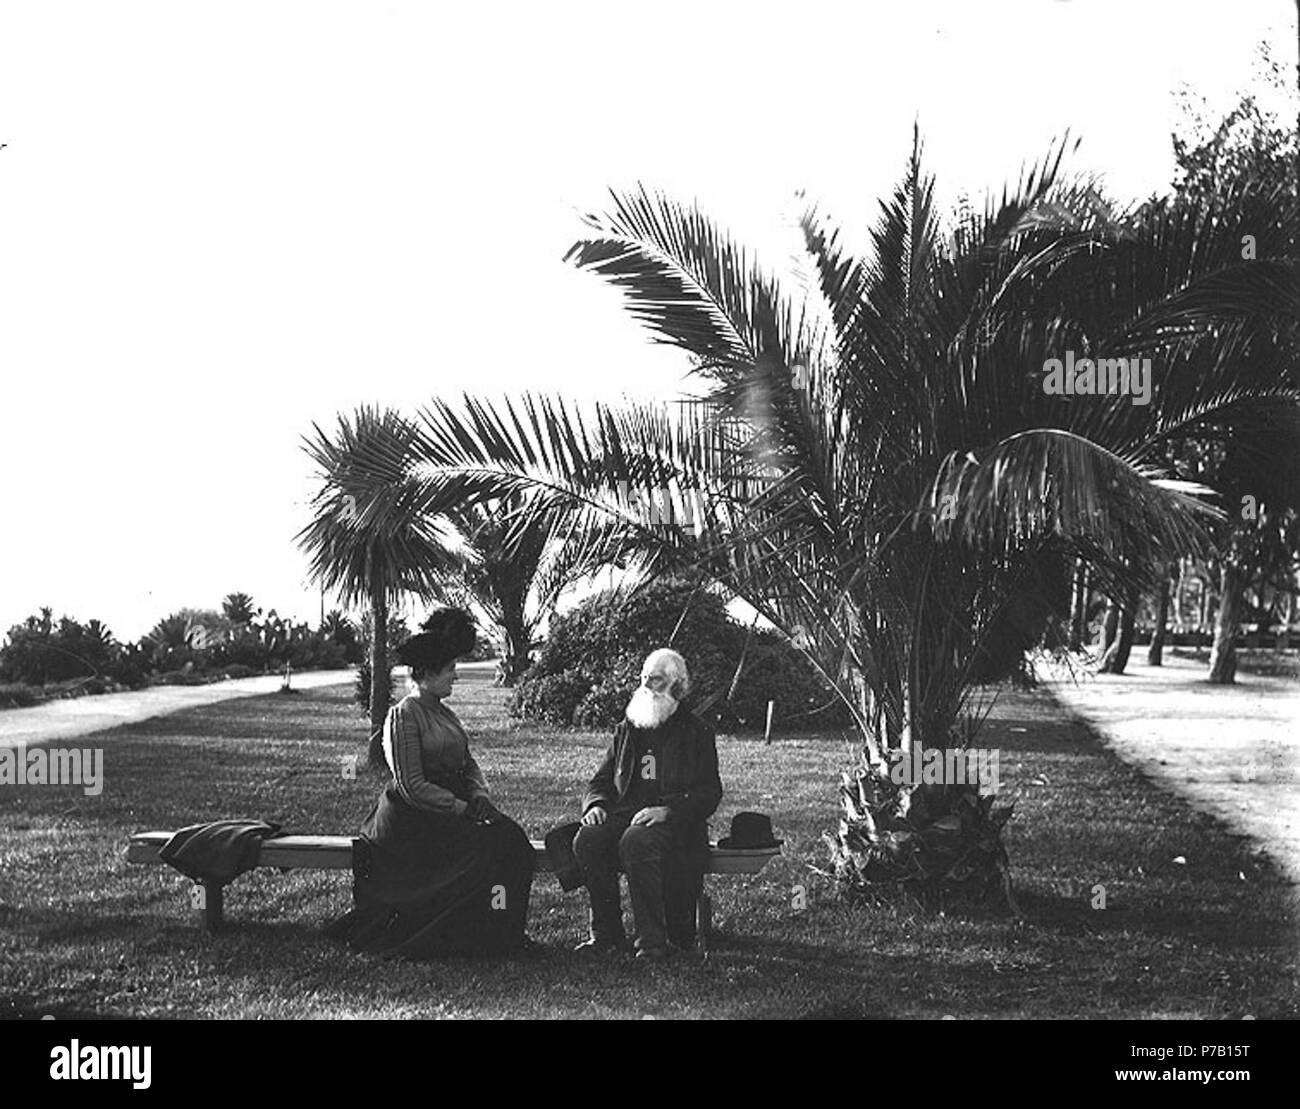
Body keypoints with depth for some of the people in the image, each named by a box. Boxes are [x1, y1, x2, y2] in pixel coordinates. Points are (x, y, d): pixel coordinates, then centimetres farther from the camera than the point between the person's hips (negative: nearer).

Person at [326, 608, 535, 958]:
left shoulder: (444, 714, 17)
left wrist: (480, 794, -4)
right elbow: (412, 787, -15)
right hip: (411, 821, -8)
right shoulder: (404, 715, -10)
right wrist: (462, 808, -18)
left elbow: (468, 763, 18)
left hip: (451, 808, 8)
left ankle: (504, 933, -11)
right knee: (483, 847, -26)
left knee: (510, 836, -14)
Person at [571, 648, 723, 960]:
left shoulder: (696, 732, 7)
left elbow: (709, 794, 0)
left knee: (636, 841, -37)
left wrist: (667, 810, -16)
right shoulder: (626, 729, 21)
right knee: (587, 839, -27)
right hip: (625, 814, 4)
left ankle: (651, 939, -28)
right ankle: (607, 934, -16)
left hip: (673, 821, -4)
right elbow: (601, 780, 22)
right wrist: (596, 804, -2)